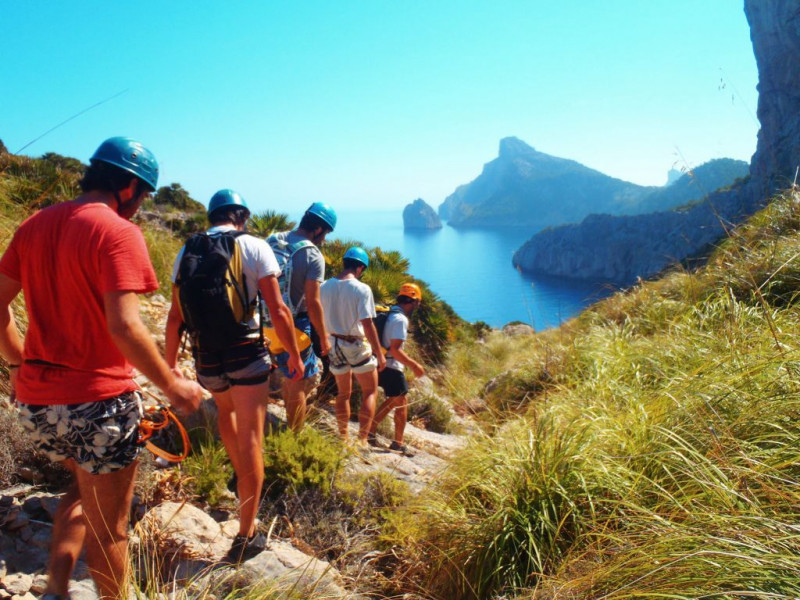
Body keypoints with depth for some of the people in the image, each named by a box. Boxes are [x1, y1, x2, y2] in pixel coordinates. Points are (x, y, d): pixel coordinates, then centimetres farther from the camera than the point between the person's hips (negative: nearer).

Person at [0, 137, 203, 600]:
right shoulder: (117, 232, -15)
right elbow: (124, 326, -24)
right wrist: (172, 384, -13)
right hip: (99, 397, -7)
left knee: (85, 489, 31)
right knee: (109, 528, 10)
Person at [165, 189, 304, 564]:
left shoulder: (187, 252, 7)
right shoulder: (254, 247, -4)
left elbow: (175, 316, 7)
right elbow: (277, 310, -8)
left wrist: (170, 365, 16)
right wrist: (294, 354, 2)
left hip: (205, 359, 4)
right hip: (246, 354, -4)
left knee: (226, 408, 34)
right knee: (250, 442, 2)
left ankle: (242, 477, 41)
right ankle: (246, 537, 7)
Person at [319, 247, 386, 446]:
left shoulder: (325, 287, -3)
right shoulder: (362, 289, -17)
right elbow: (368, 325, -18)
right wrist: (380, 354, -9)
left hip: (334, 345, 5)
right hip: (357, 347, -5)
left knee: (343, 393, 21)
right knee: (370, 392, 12)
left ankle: (343, 437, 29)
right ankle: (362, 439, 8)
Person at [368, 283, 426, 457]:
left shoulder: (390, 314, 9)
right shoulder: (400, 319, -20)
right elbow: (395, 350, -25)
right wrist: (414, 365, -21)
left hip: (382, 364, 9)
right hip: (391, 367, -9)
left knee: (393, 400, 22)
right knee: (402, 403, 4)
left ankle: (371, 430, 22)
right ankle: (398, 443, 14)